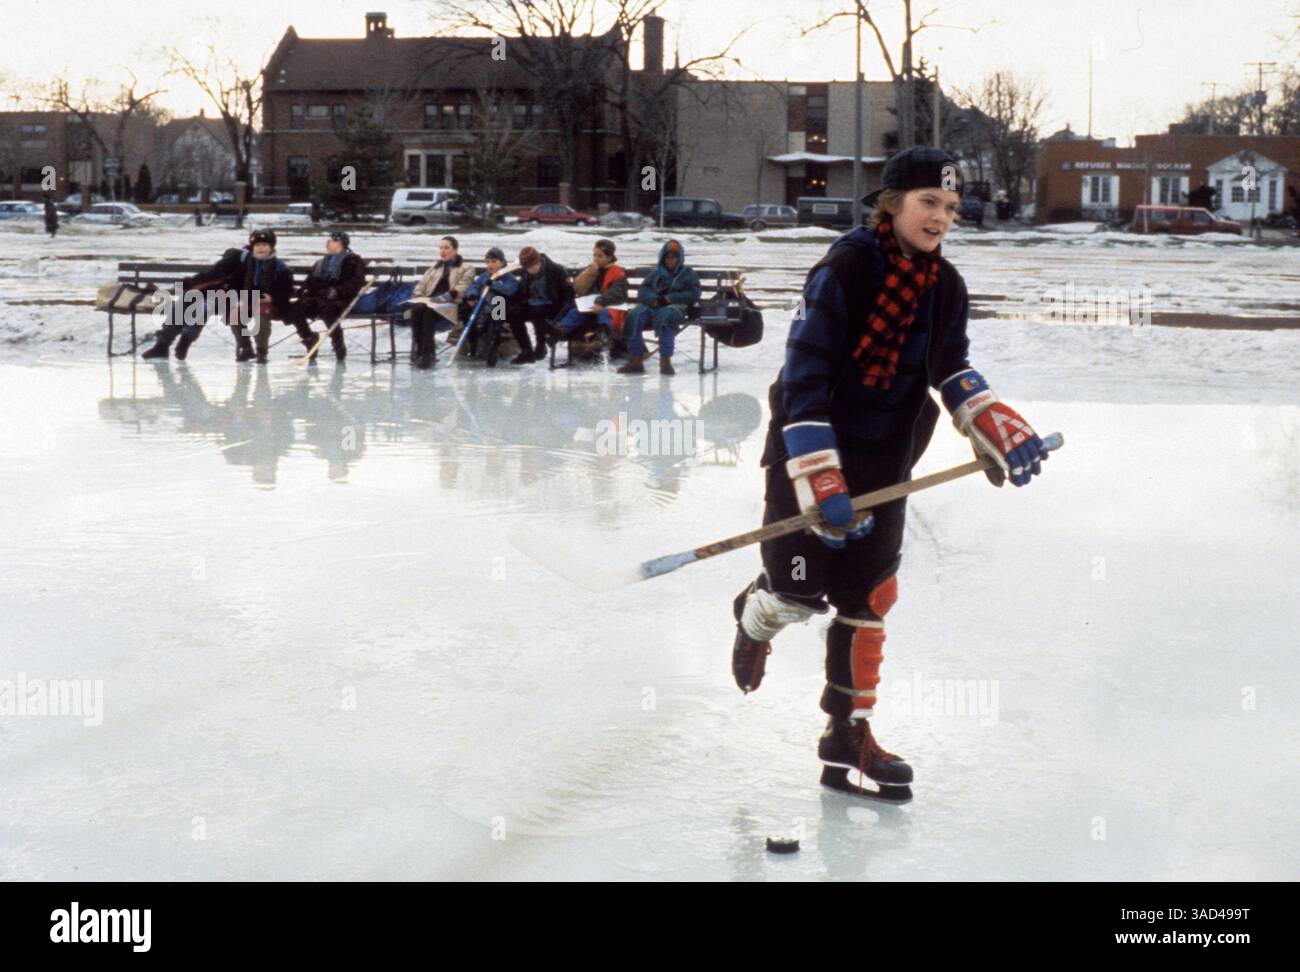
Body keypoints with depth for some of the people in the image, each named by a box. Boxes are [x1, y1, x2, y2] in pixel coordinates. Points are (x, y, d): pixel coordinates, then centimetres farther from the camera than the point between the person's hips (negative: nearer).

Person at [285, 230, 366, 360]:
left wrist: (336, 291, -23)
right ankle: (309, 340, -2)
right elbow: (310, 280, 29)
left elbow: (356, 283, -9)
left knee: (327, 309, -40)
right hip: (317, 299, 7)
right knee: (293, 308, -19)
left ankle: (338, 343, -20)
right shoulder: (321, 263, 29)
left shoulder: (352, 261, 4)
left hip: (341, 300, -7)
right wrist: (304, 290, 4)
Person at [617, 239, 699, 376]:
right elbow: (642, 291, 14)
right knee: (634, 315, -28)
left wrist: (669, 298, -11)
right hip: (652, 306, 3)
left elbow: (693, 294, 1)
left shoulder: (688, 274, 15)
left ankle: (665, 360, -43)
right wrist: (654, 299, -10)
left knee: (665, 316, -40)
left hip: (676, 307, -3)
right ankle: (635, 360, -29)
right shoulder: (655, 273, 24)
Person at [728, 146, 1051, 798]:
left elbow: (951, 368, 10)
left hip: (882, 461, 6)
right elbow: (804, 378, -23)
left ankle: (849, 731, 16)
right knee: (799, 589, -3)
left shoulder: (943, 286, 2)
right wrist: (818, 479, -29)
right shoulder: (844, 270, -19)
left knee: (869, 595, 4)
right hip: (810, 447, -6)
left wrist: (996, 426, -9)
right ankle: (754, 620, 34)